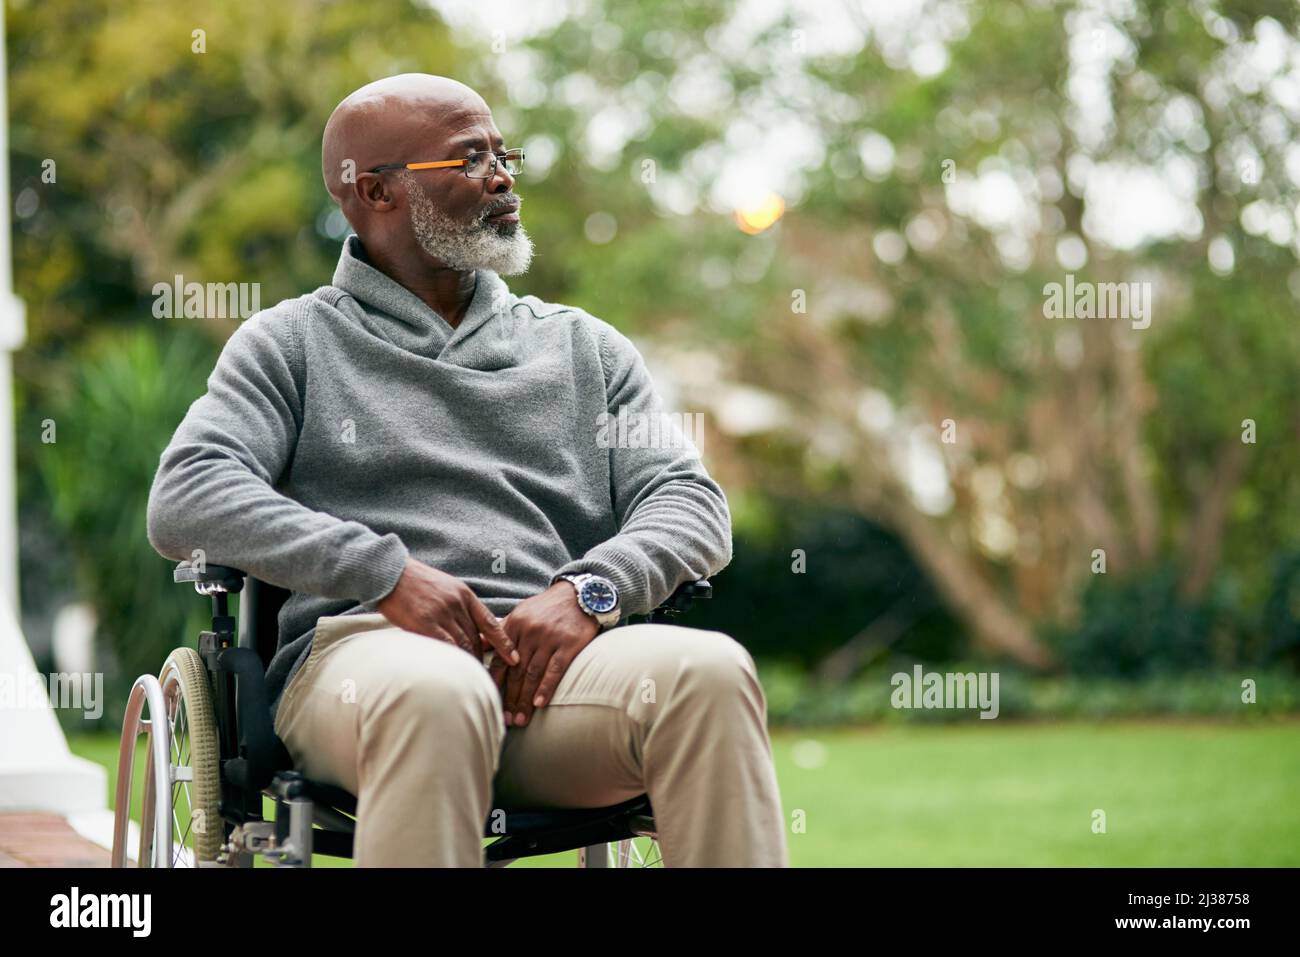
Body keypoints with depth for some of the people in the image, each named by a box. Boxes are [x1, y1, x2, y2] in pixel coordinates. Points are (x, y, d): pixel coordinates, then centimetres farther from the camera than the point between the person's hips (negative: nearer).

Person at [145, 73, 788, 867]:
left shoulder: (586, 347, 26)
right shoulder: (293, 343, 17)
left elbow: (692, 503, 15)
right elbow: (187, 501, 1)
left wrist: (588, 589, -8)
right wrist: (386, 573, -13)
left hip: (553, 652, 3)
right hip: (363, 646, -3)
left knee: (712, 671, -31)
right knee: (437, 695, -41)